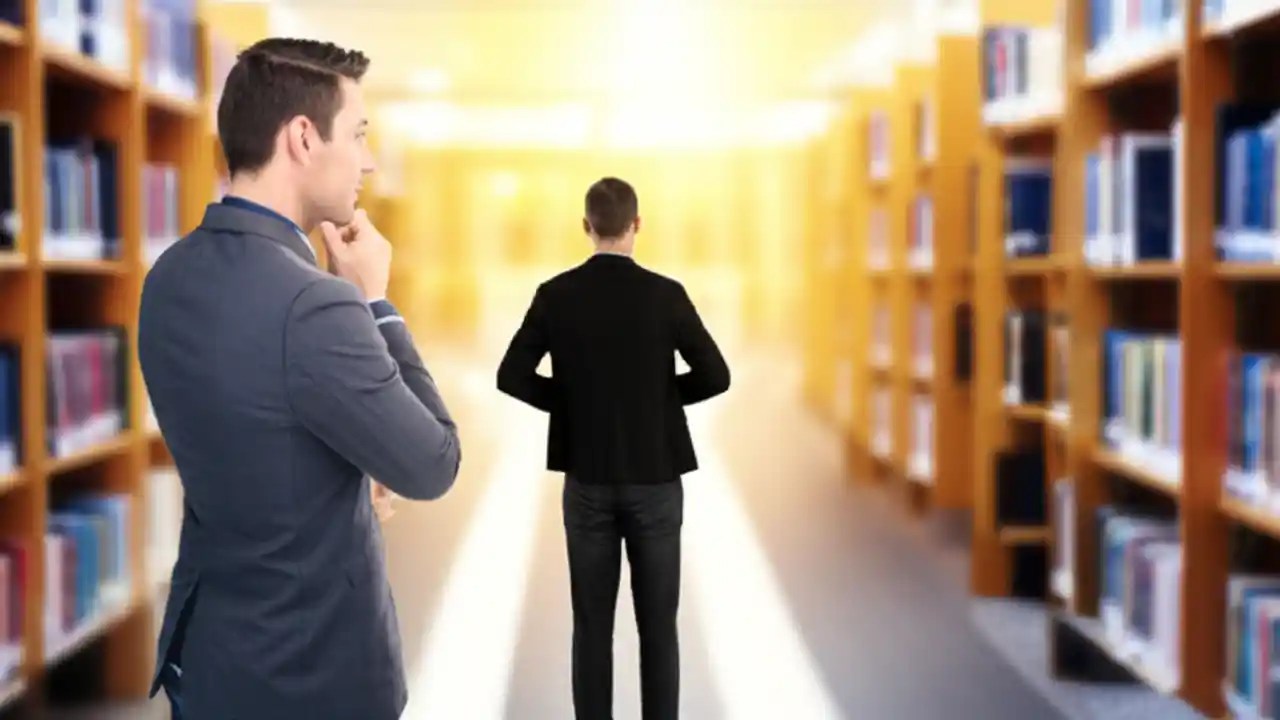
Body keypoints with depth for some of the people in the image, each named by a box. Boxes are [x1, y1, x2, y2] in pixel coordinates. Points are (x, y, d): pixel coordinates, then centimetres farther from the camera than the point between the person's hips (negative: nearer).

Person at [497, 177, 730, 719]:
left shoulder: (555, 295, -5)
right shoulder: (666, 294, -9)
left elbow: (511, 377, -5)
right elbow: (715, 378, -9)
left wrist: (568, 400, 9)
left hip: (588, 478, 1)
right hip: (655, 477, -1)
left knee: (592, 624, 8)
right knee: (657, 623, 7)